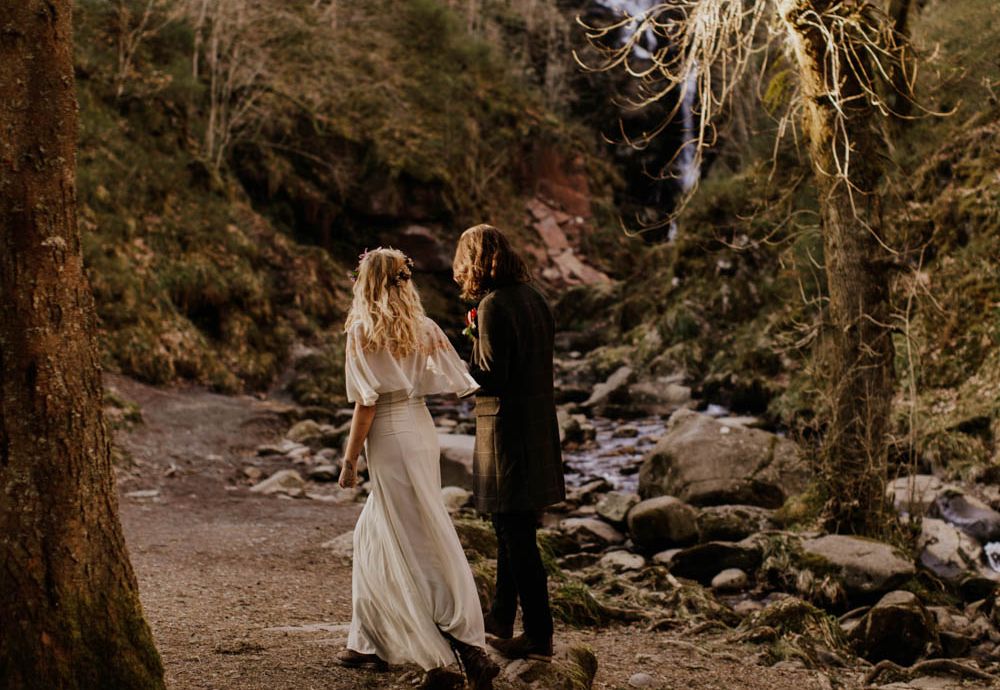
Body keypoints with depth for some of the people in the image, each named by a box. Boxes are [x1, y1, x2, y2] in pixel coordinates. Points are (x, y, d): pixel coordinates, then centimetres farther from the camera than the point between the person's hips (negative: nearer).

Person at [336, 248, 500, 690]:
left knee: (422, 545, -3)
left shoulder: (363, 331, -11)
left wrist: (350, 460, -7)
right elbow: (461, 383, 0)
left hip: (390, 440, -7)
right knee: (373, 537, 19)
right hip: (422, 431, 7)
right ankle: (372, 642, 25)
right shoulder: (425, 329, 5)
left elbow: (367, 403, -14)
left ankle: (466, 649, -5)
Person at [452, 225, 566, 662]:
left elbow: (492, 378, -20)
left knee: (516, 536, -1)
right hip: (538, 428, 9)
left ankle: (539, 638, 4)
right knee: (514, 530, 19)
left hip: (507, 432, -9)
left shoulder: (493, 305, -16)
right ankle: (501, 620, 32)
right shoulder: (532, 298, 10)